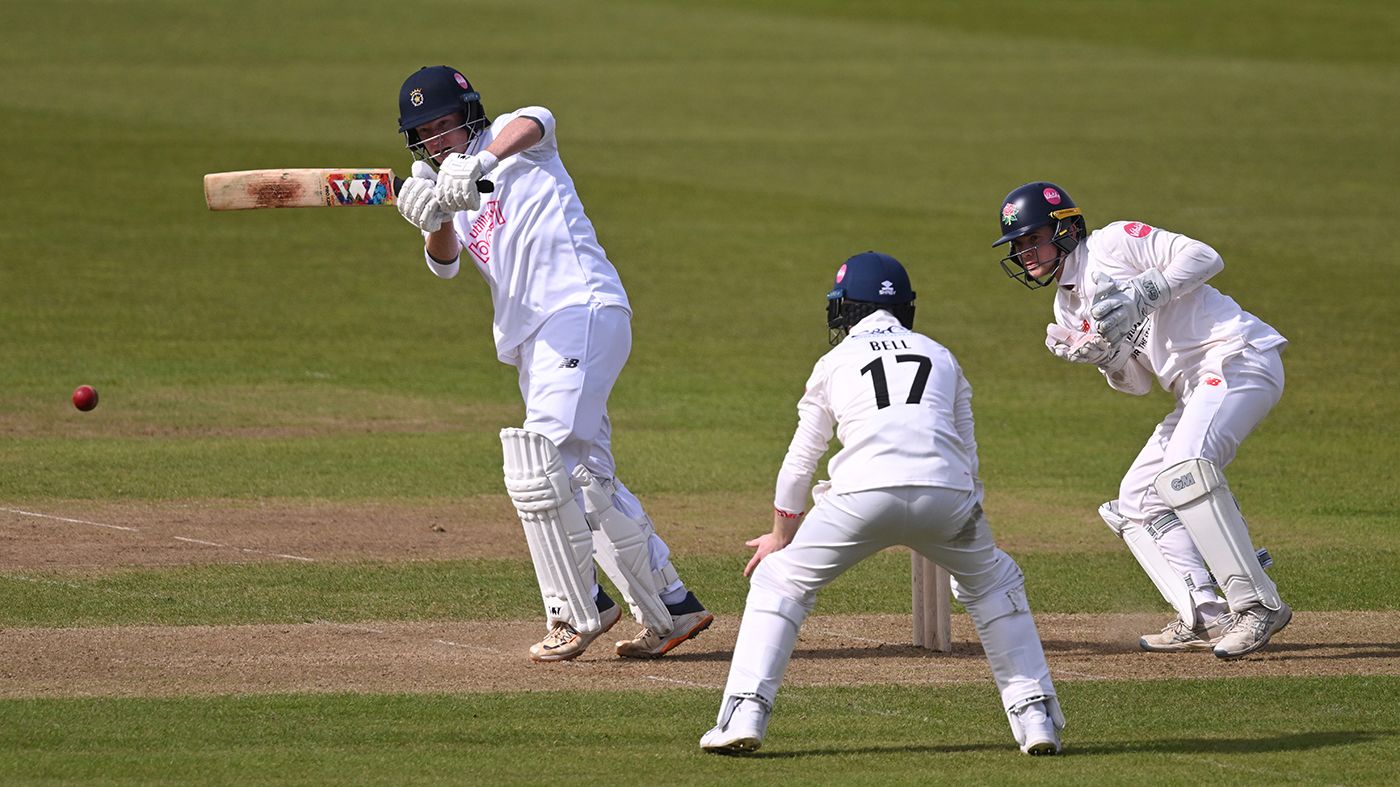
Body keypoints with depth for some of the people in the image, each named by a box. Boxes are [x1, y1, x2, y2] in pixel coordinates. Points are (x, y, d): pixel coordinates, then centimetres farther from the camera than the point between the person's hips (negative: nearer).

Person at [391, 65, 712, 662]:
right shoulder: (442, 184, 21)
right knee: (587, 478, 12)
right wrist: (437, 220, -20)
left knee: (540, 464, -19)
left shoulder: (506, 141, 3)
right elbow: (443, 262, 2)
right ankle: (671, 608, 20)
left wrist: (478, 165, -40)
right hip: (531, 339, 9)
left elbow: (534, 123, -22)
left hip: (582, 310, -9)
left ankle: (575, 613, -15)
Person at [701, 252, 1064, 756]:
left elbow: (798, 464, 25)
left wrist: (780, 538, 39)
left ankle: (744, 717, 1)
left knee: (779, 580, 15)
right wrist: (957, 520, 46)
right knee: (994, 585, 27)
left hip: (863, 494, -2)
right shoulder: (941, 358, 27)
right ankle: (1036, 719, 17)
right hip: (947, 493, 2)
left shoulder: (834, 363, 22)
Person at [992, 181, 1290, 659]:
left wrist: (1142, 294, -22)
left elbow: (1203, 258, -15)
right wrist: (1102, 356, -4)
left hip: (1237, 356, -10)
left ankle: (1259, 605, -29)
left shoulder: (1114, 243, -5)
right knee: (1136, 502, 7)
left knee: (1183, 471, -29)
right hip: (1196, 387, 10)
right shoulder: (1069, 306, 19)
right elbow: (1137, 382, 15)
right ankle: (1206, 619, -3)